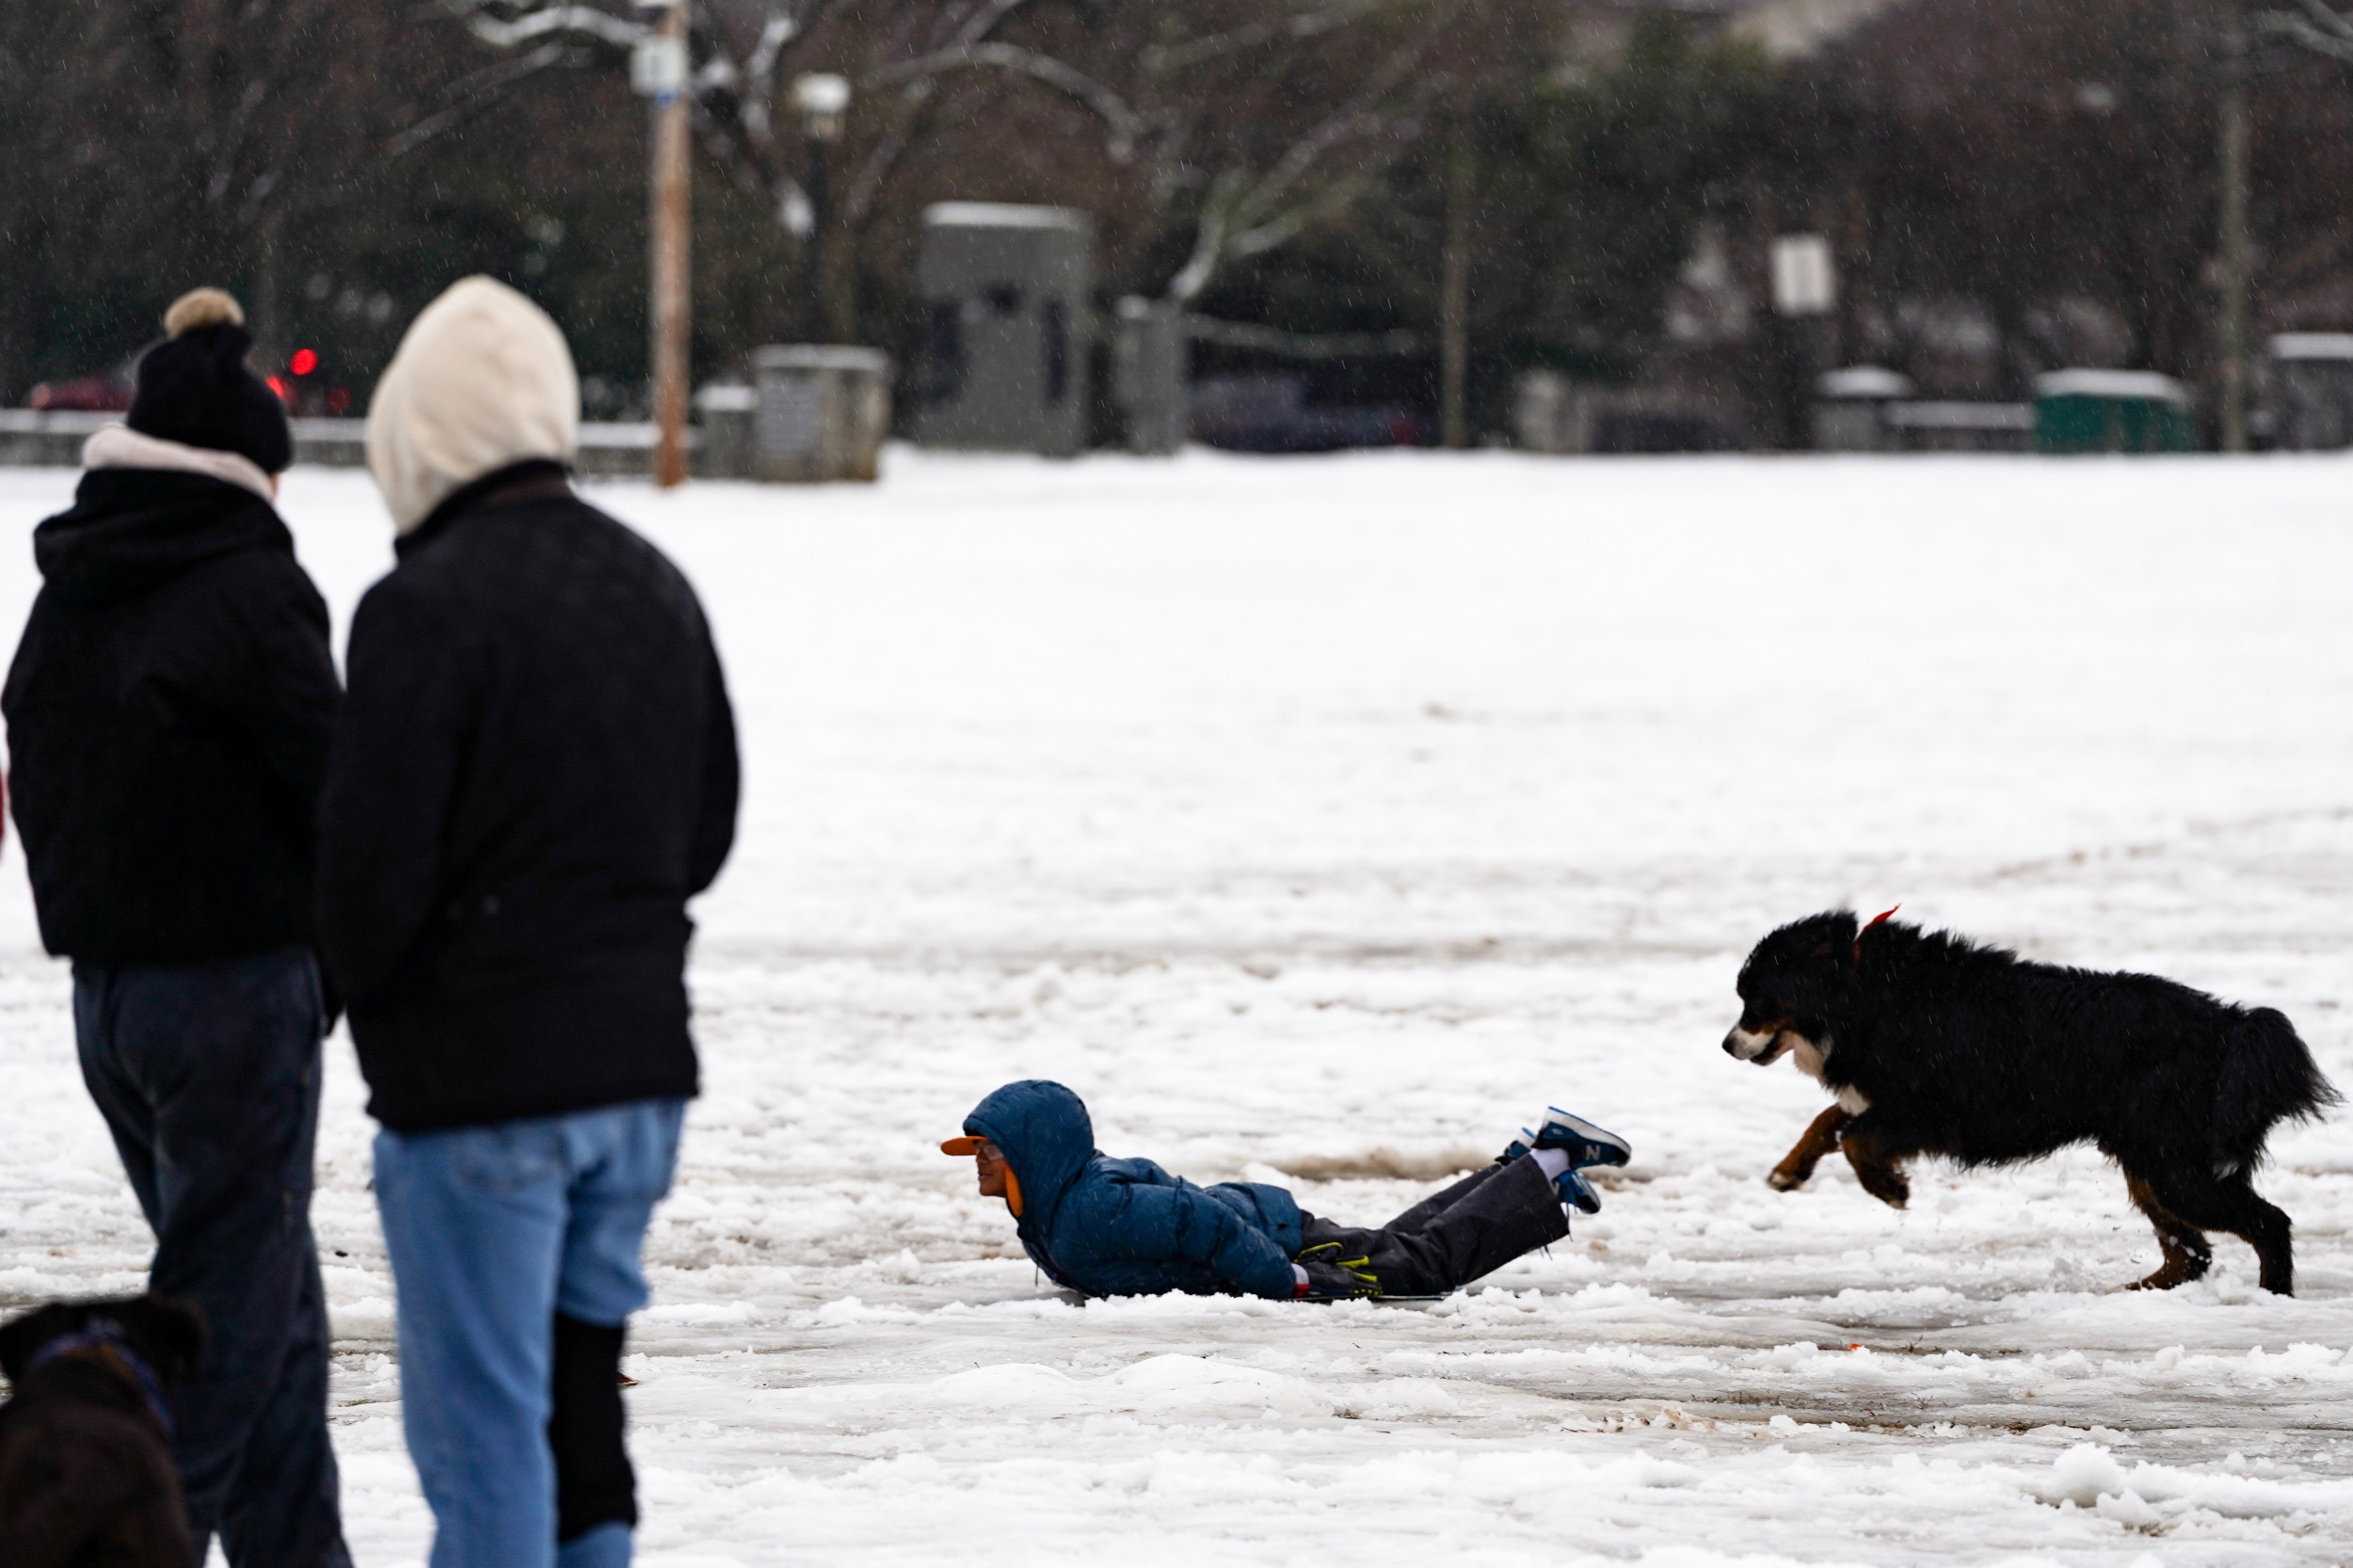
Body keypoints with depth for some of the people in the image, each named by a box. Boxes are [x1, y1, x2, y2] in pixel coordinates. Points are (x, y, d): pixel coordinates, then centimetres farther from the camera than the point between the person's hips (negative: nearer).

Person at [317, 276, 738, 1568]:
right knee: (580, 1398, 15)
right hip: (642, 1063, 7)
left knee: (482, 1424, -1)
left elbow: (373, 852, -16)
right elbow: (706, 828, 17)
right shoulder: (654, 588, 9)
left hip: (477, 1076, -7)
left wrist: (365, 989, 3)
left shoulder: (426, 608, -16)